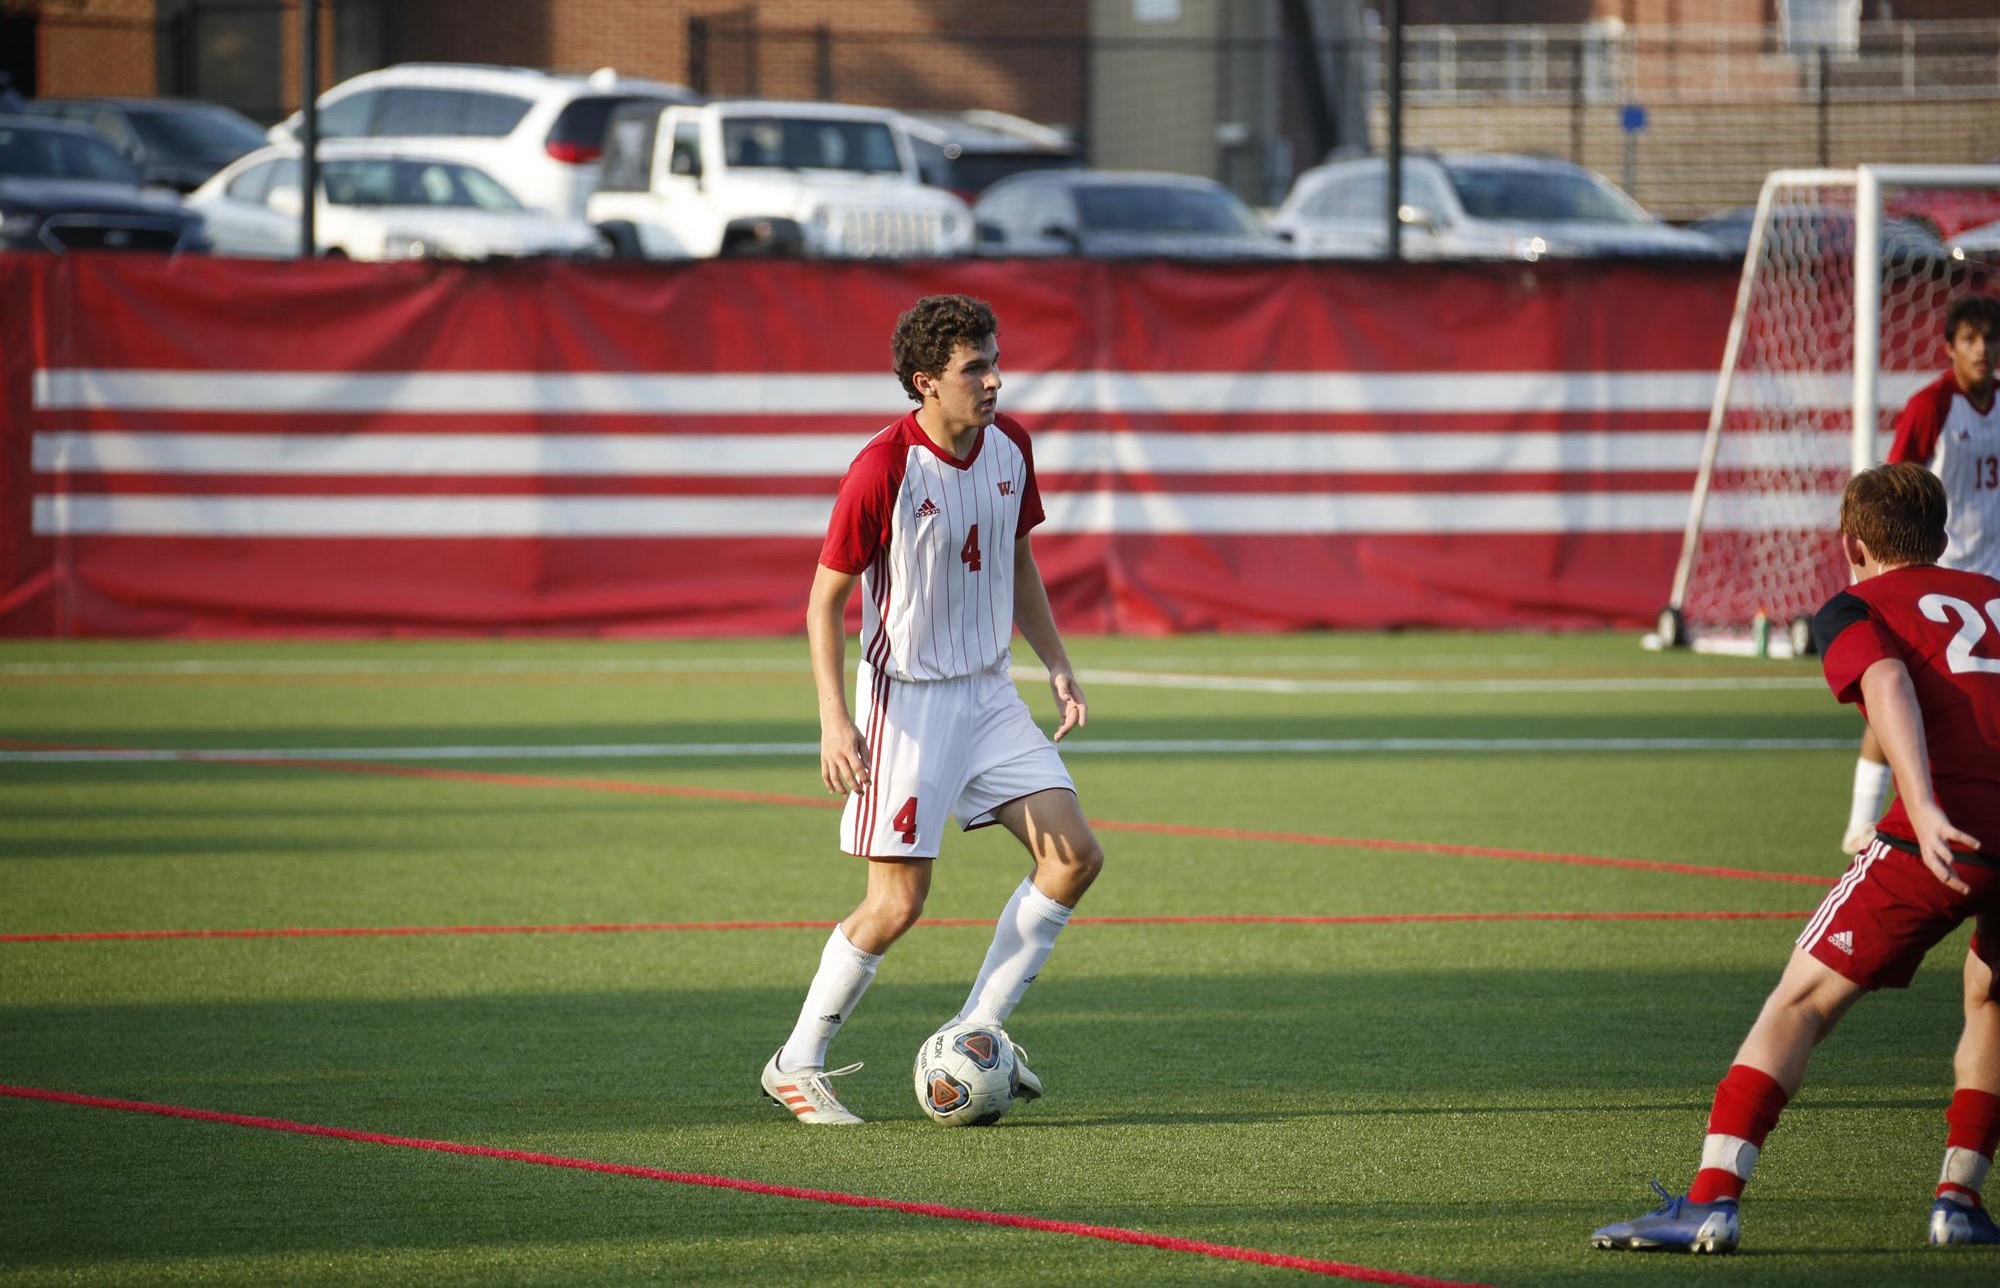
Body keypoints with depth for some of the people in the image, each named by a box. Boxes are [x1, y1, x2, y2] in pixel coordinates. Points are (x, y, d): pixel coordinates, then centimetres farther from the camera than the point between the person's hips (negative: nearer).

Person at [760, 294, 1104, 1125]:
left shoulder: (1009, 447, 1)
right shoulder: (883, 470, -19)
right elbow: (825, 598, -13)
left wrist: (1056, 664, 11)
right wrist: (835, 720, -20)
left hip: (989, 694, 7)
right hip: (906, 703, -7)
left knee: (1075, 858, -3)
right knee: (898, 902, -8)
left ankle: (976, 1031, 7)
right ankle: (795, 1066, 7)